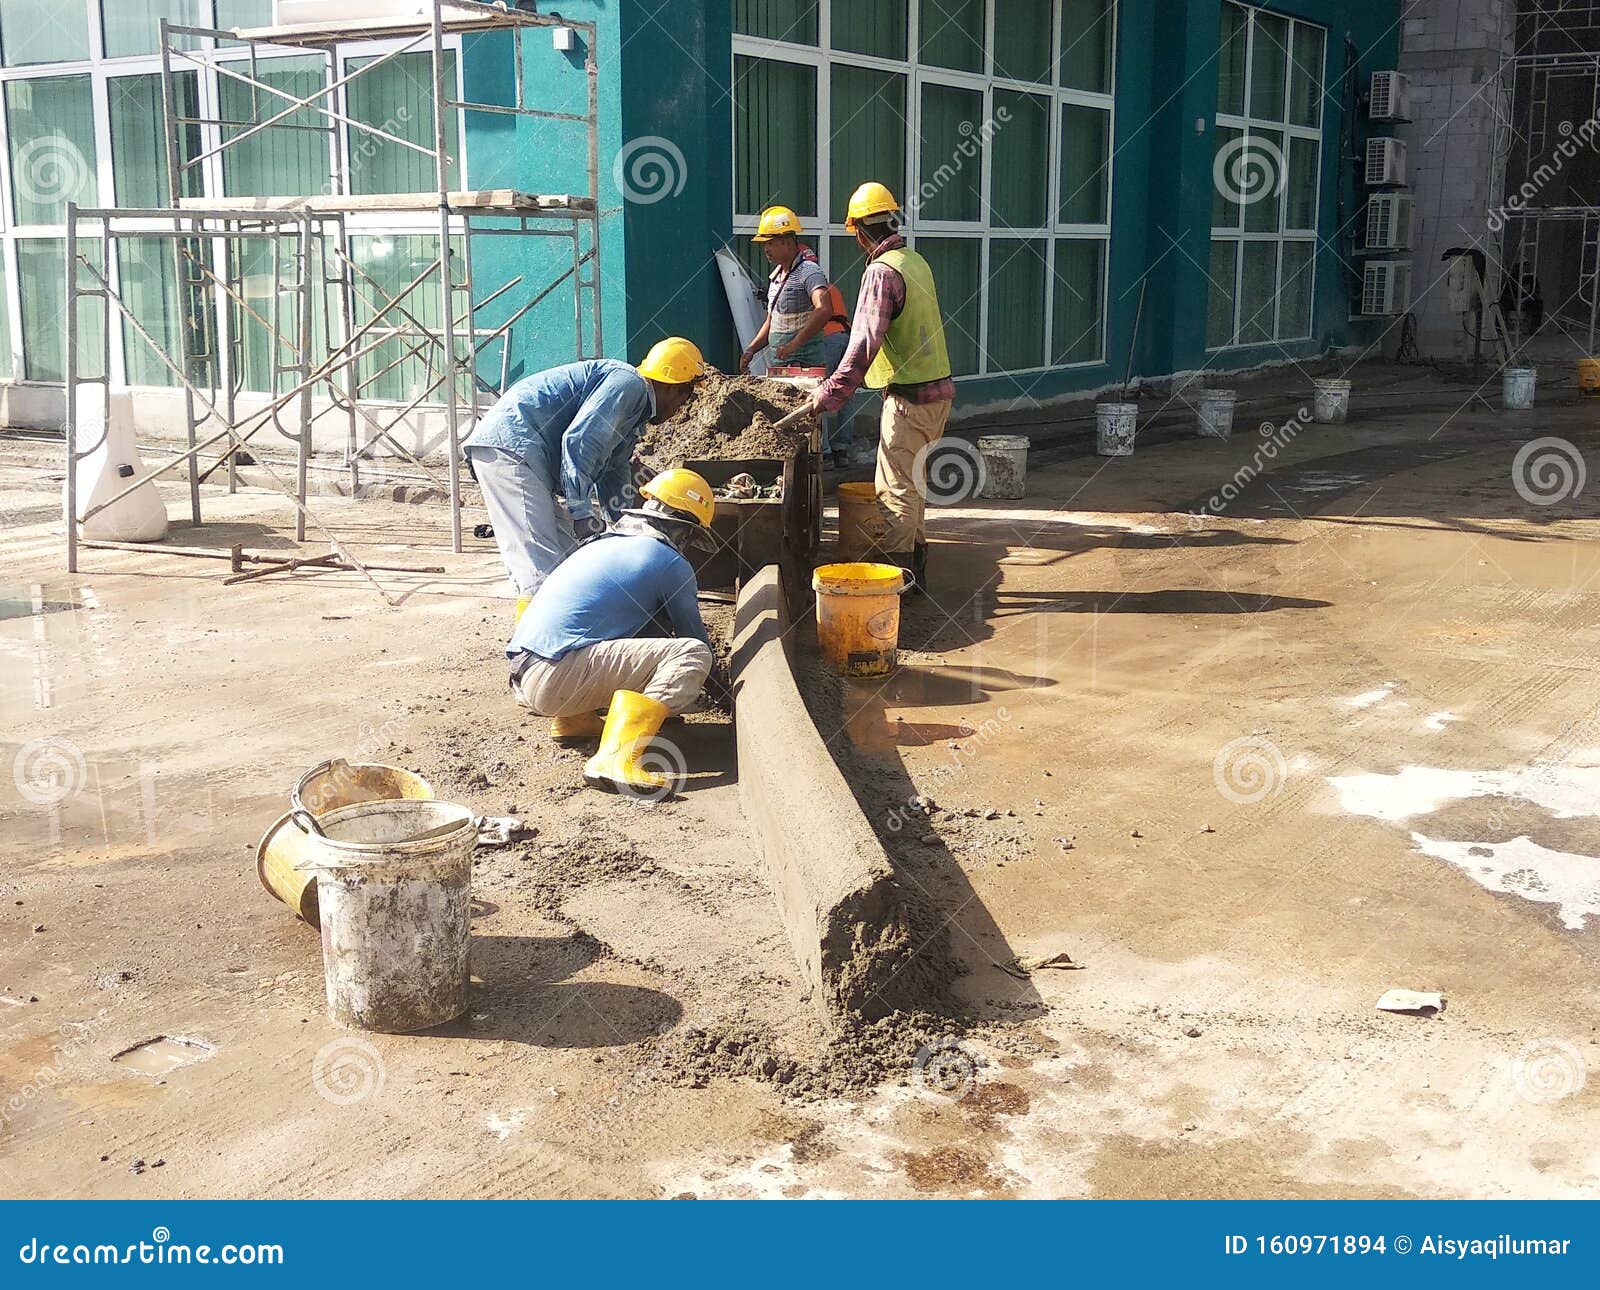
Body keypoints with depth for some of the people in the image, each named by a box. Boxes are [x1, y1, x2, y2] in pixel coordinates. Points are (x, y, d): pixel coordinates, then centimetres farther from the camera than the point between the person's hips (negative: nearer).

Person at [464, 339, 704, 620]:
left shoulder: (634, 418, 26)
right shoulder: (629, 384, -6)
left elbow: (614, 480, 32)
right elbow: (578, 441, -19)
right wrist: (583, 513, -20)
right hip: (511, 446, -11)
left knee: (568, 554, 10)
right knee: (541, 565, -17)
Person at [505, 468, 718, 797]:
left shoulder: (603, 544, 26)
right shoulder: (671, 563, 1)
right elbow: (695, 637, 14)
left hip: (521, 677, 9)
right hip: (555, 677, -9)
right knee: (693, 654, -13)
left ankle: (571, 718, 15)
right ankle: (617, 758, -27)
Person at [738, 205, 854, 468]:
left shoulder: (809, 271, -11)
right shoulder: (777, 275, 18)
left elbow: (824, 310, -28)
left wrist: (795, 344, -32)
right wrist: (751, 350, 15)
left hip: (807, 360, -9)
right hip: (782, 362, 9)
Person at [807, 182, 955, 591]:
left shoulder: (882, 271, -16)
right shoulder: (917, 262, 11)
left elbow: (864, 345, -24)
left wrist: (826, 399, -25)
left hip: (909, 397, -9)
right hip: (938, 390, 9)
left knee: (896, 492, -5)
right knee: (913, 483, 18)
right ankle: (915, 569, 26)